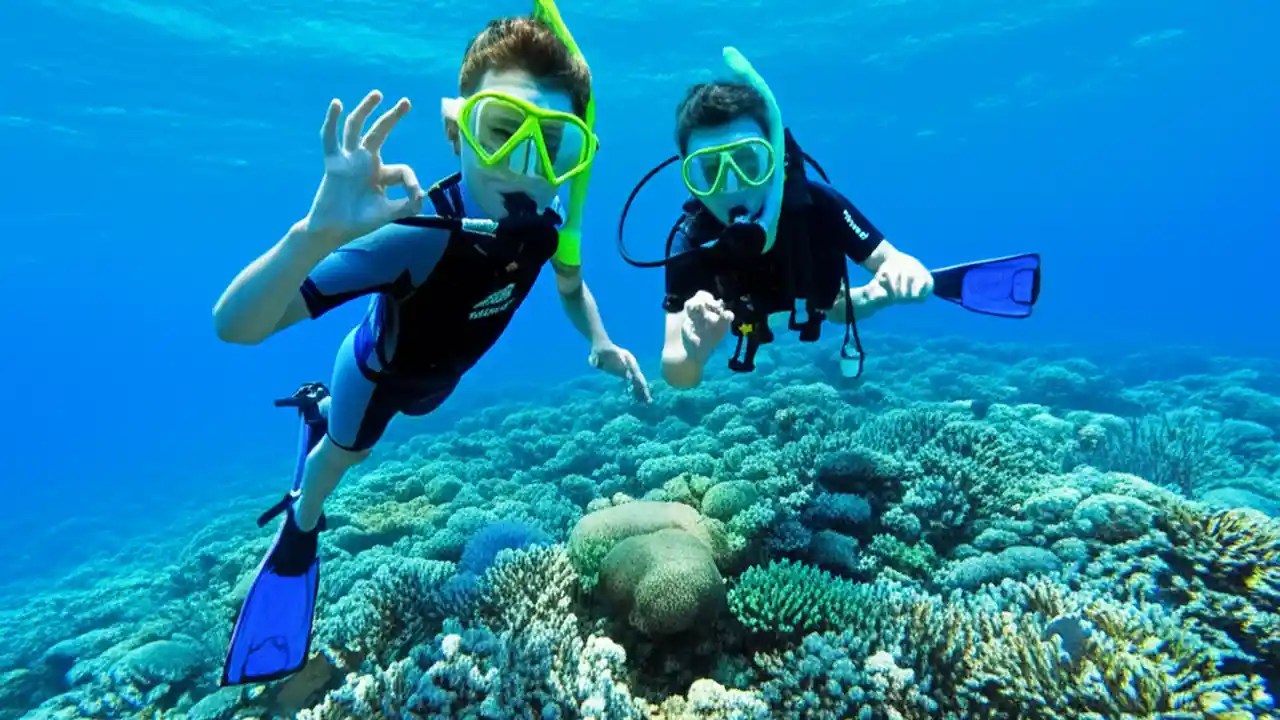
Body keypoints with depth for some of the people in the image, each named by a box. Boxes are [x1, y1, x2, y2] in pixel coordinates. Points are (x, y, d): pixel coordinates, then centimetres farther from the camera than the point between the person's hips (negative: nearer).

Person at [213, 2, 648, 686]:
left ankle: (319, 410, 70)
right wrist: (317, 232, -69)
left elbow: (571, 286, -4)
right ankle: (299, 532, 57)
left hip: (442, 369, 6)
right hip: (380, 366, -5)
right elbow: (235, 326, -51)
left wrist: (601, 344, -23)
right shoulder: (420, 232, -48)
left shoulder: (548, 222, -29)